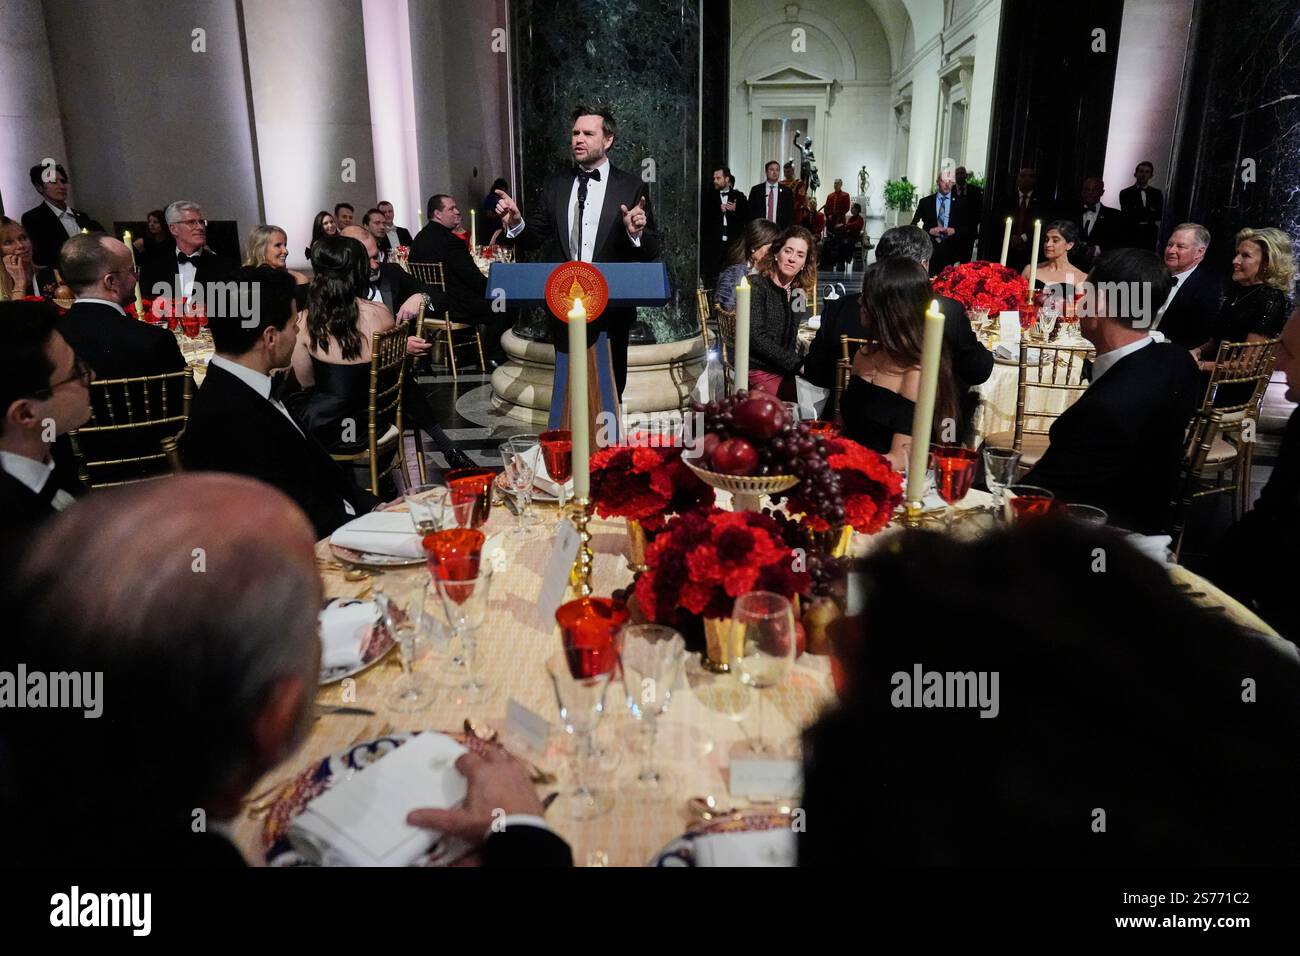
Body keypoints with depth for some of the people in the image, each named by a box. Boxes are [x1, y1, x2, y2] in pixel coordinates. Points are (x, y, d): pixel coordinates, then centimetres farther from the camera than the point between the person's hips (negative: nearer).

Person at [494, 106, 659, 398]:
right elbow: (535, 238, 7)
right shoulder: (555, 186, 7)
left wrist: (636, 233, -26)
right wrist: (515, 223, -13)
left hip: (610, 308, -2)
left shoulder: (632, 187, -2)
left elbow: (651, 252, -5)